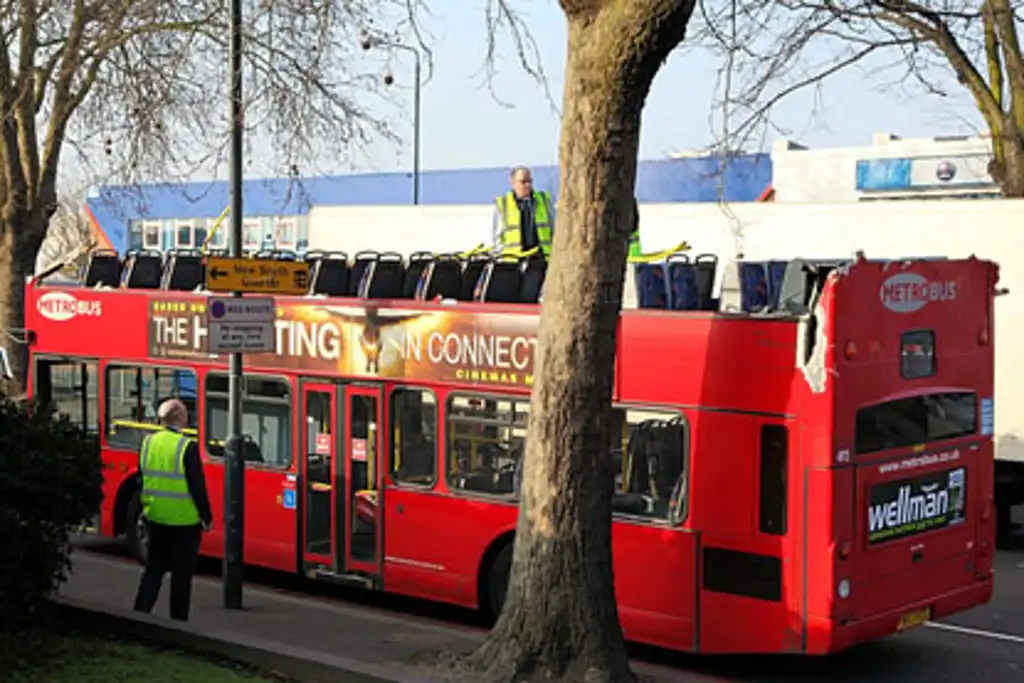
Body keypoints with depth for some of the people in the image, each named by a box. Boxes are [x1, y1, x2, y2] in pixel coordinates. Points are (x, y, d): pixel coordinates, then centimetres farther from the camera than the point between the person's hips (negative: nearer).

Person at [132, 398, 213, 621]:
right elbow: (197, 486, -15)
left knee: (154, 567, 17)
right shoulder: (187, 447, -17)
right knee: (182, 572, 6)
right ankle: (178, 619, 11)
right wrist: (207, 517, -5)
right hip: (184, 519, -5)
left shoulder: (147, 443, 0)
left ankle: (140, 611, 13)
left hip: (155, 517, 5)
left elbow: (142, 479, 9)